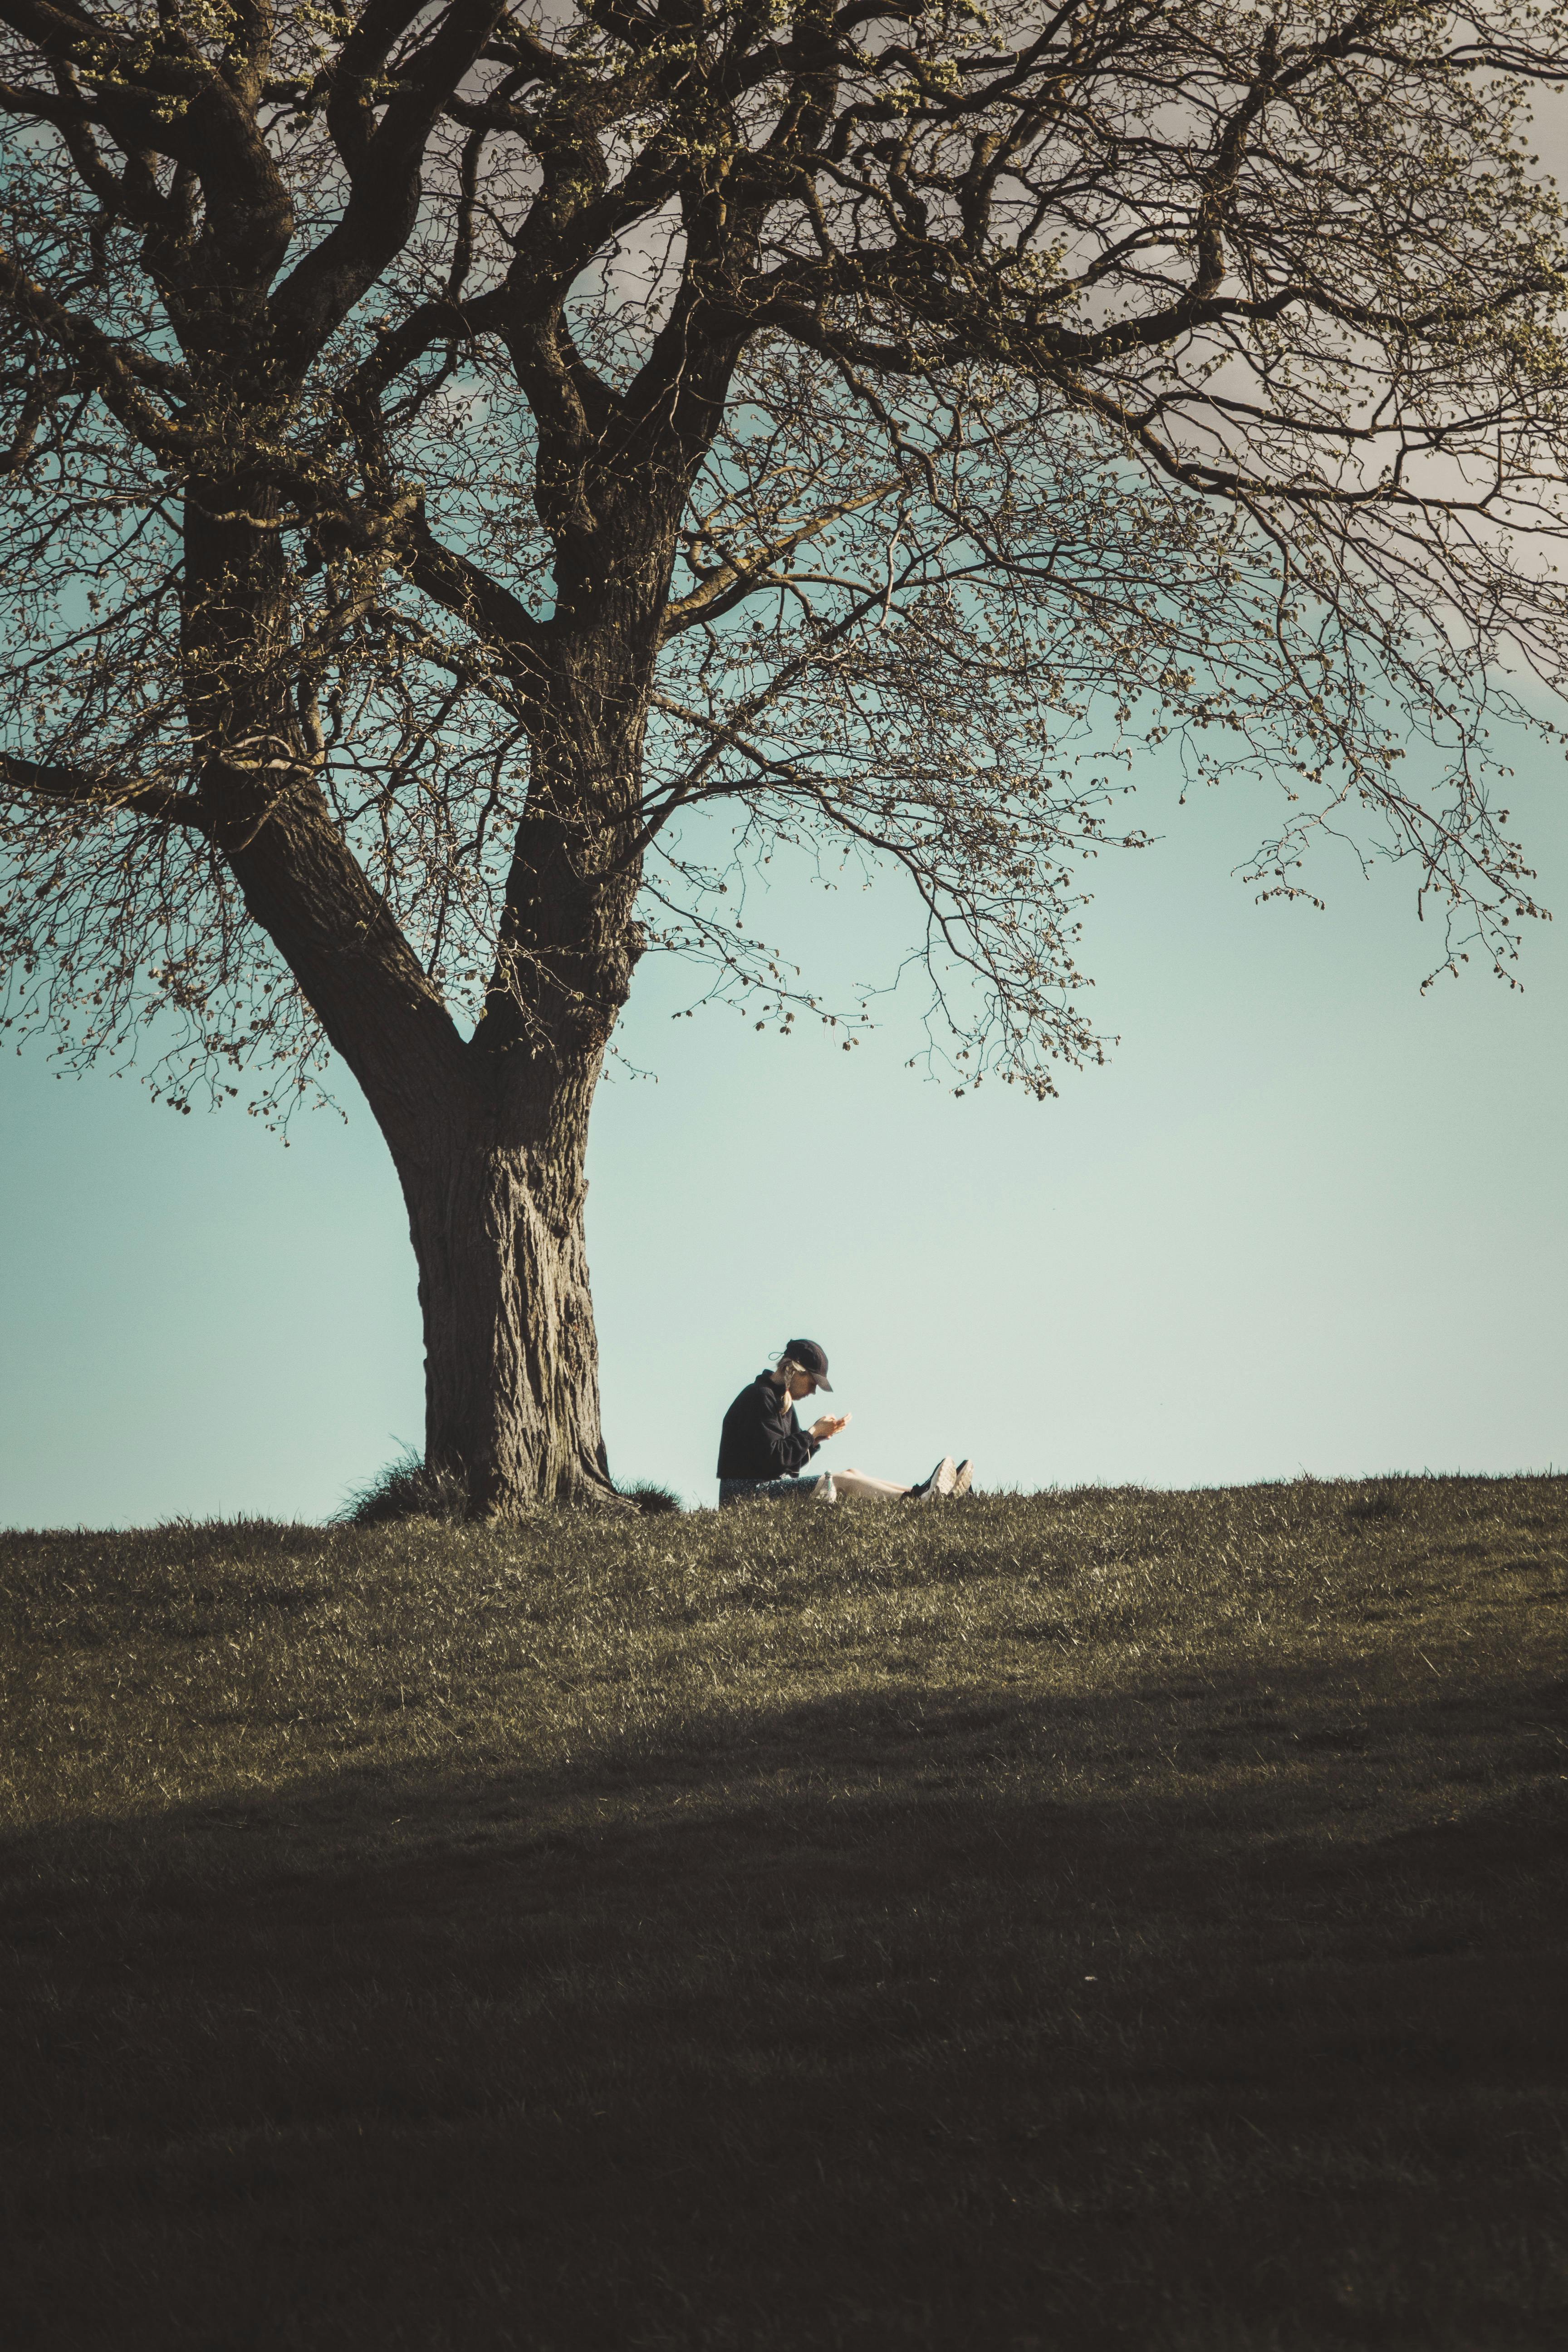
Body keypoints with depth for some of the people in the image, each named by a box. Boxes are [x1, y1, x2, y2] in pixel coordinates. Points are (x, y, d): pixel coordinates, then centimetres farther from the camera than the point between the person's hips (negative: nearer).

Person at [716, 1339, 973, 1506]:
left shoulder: (782, 1401, 19)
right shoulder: (760, 1398, -13)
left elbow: (791, 1463, 17)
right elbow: (775, 1460, -21)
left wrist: (817, 1437, 1)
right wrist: (813, 1433, -10)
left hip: (772, 1485, 10)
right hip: (747, 1493, -10)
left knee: (852, 1475, -1)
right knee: (841, 1481, -18)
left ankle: (920, 1494, -10)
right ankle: (916, 1500, -20)